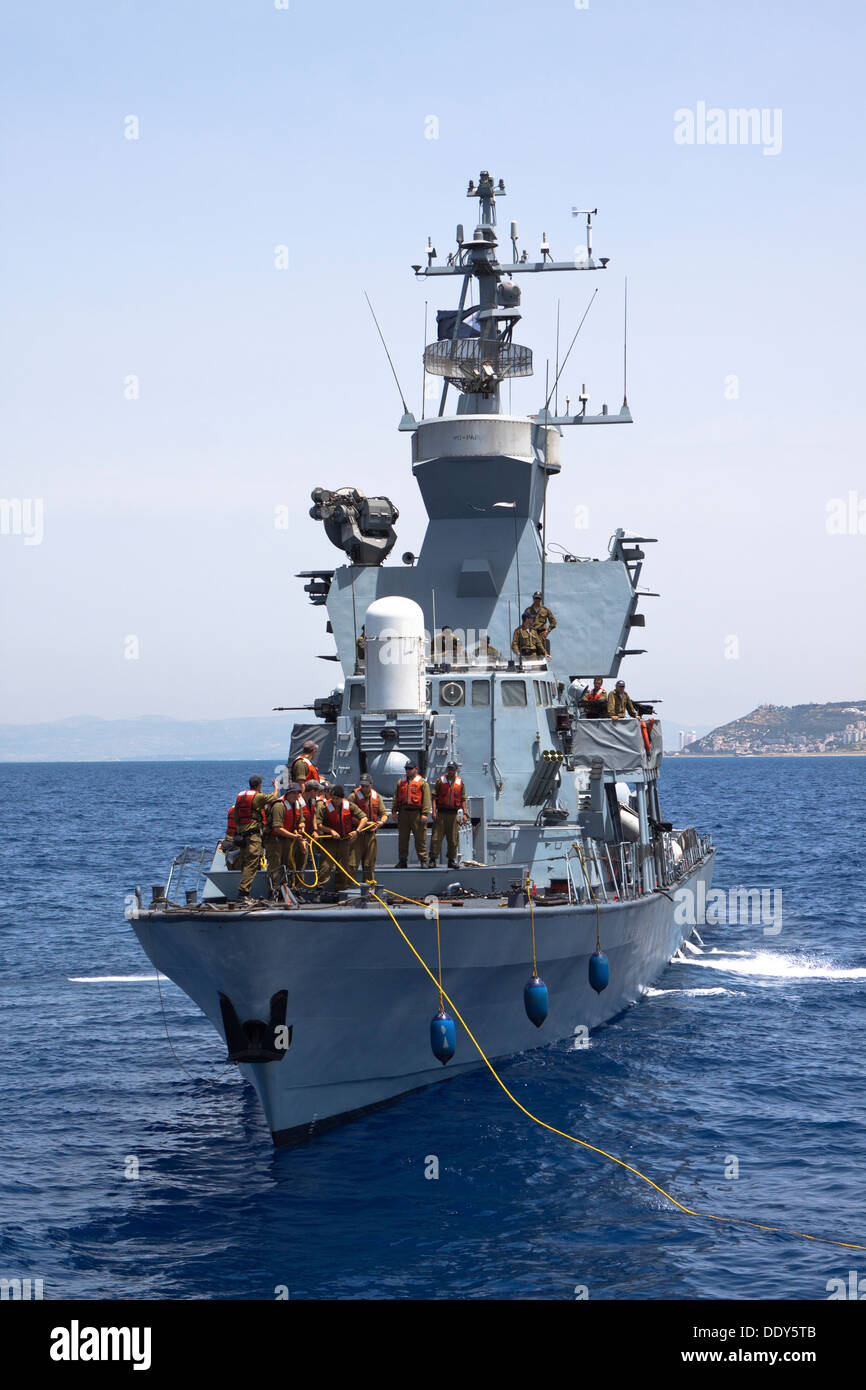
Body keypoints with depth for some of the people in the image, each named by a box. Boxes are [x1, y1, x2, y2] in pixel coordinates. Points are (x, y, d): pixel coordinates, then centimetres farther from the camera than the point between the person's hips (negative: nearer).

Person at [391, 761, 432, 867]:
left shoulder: (422, 782, 1)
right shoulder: (401, 782, 16)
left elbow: (426, 799, -5)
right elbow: (396, 798, 18)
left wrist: (425, 813, -13)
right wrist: (394, 811, 8)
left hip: (417, 813, -4)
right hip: (403, 813, 4)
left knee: (420, 838, -4)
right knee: (402, 838, 6)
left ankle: (423, 861, 1)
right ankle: (402, 861, 13)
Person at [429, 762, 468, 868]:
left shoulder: (460, 782, 9)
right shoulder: (440, 781, 5)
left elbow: (463, 800, 10)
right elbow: (434, 797, 2)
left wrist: (464, 813, 1)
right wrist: (434, 811, -8)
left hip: (454, 814, 1)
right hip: (441, 812, -1)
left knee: (453, 839, 4)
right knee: (436, 837, -5)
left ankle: (452, 860, 11)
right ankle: (433, 859, -1)